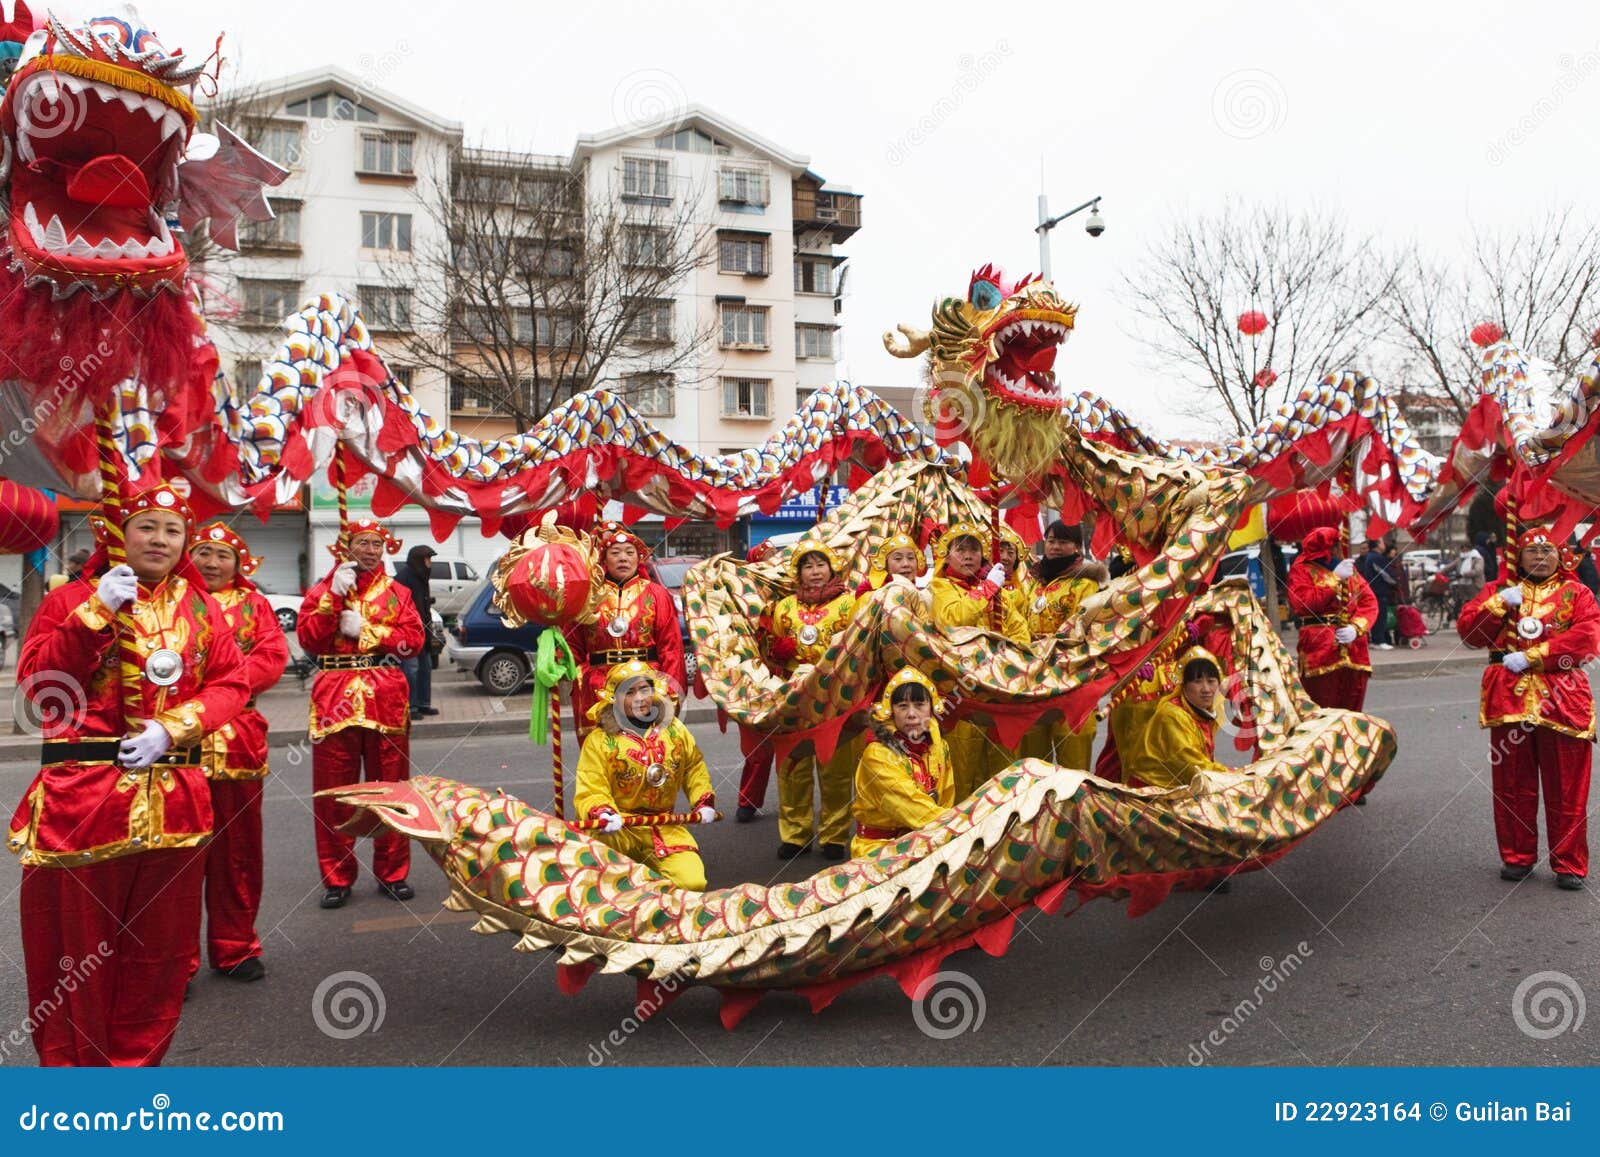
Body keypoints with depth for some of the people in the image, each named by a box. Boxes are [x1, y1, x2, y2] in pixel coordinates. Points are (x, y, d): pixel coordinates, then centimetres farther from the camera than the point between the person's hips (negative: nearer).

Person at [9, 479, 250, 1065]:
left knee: (158, 942, 11)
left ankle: (138, 1058, 26)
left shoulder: (201, 607, 10)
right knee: (78, 937, 6)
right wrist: (97, 613, -16)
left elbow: (231, 684, 4)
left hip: (173, 796, 3)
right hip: (81, 792, -2)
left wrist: (173, 729, -11)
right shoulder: (73, 597, 3)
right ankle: (73, 1062, 22)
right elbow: (37, 682, -8)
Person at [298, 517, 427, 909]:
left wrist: (364, 631, -9)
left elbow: (415, 639, -2)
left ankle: (393, 873, 15)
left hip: (387, 700, 0)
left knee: (390, 788, 5)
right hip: (334, 698, 0)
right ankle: (337, 877, 13)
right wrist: (335, 595, -11)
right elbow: (309, 639, -5)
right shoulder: (322, 592, 10)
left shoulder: (398, 593, 11)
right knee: (334, 792, 2)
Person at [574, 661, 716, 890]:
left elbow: (694, 766, 21)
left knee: (692, 882, -16)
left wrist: (703, 801, 8)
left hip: (665, 826, 4)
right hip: (620, 828, -3)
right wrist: (603, 813, -29)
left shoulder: (674, 730, 7)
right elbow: (591, 791, -9)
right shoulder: (599, 740, -6)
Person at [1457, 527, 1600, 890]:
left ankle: (1569, 864, 13)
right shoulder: (1498, 590, 12)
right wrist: (1499, 605, -11)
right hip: (1509, 697, 2)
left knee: (1566, 788, 2)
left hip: (1562, 699, -2)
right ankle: (1517, 857, 20)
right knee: (1512, 785, 8)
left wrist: (1531, 657, -15)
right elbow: (1468, 631, 3)